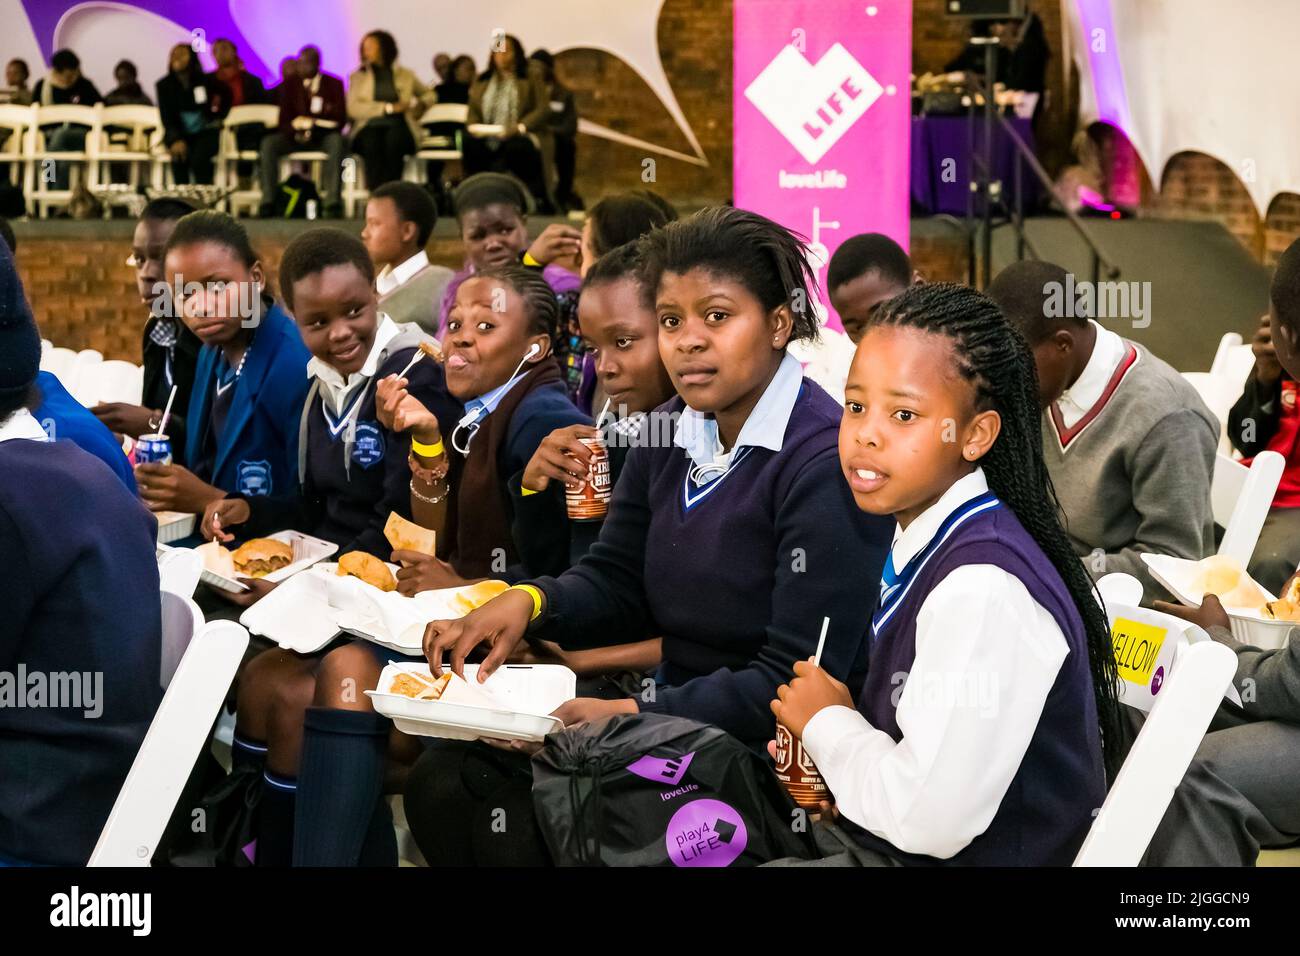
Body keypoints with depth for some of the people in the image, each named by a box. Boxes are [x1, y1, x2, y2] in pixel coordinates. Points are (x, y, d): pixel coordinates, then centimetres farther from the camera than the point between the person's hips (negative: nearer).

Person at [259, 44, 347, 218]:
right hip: (296, 136, 2)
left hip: (324, 136, -2)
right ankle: (267, 202, -30)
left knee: (336, 141, -38)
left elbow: (341, 118, -5)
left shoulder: (334, 84, 4)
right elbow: (284, 120, 3)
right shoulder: (290, 85, 8)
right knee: (268, 142, -27)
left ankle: (333, 202, -43)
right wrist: (296, 126, -21)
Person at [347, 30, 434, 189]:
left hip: (398, 127, 0)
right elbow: (353, 109, 4)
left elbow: (428, 94, 35)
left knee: (393, 140, -37)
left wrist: (421, 105, 10)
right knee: (371, 141, -38)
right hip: (369, 127, 0)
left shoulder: (405, 75, 23)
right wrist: (388, 107, -6)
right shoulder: (357, 76, 20)